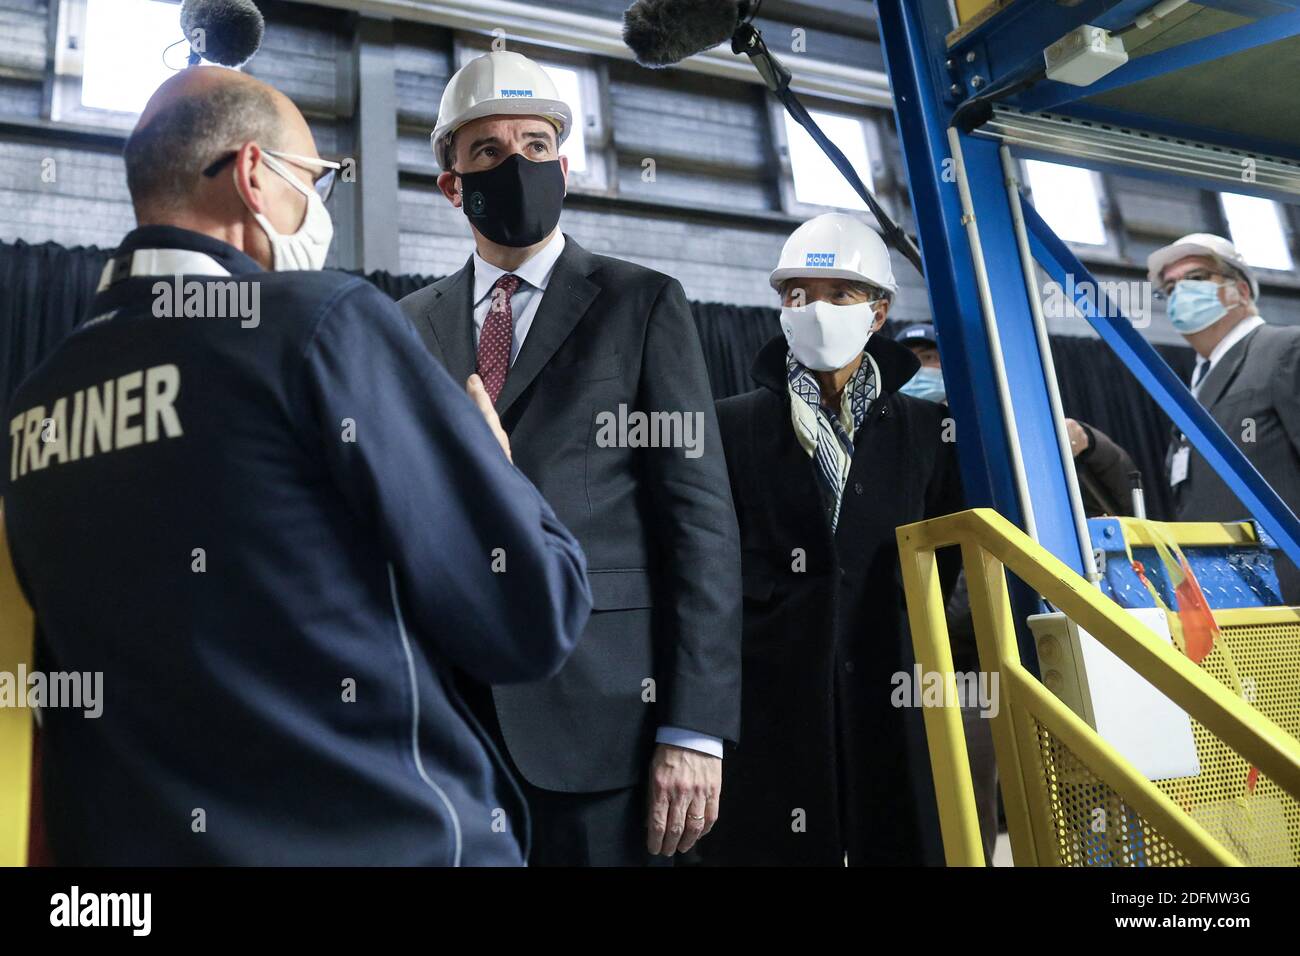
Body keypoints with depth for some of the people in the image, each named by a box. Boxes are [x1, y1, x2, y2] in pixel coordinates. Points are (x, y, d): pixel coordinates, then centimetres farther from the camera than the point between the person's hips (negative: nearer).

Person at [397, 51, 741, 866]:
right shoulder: (413, 325, 10)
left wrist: (695, 728, -11)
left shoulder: (644, 305, 1)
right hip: (443, 716, 3)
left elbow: (701, 516, -5)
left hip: (599, 708, -3)